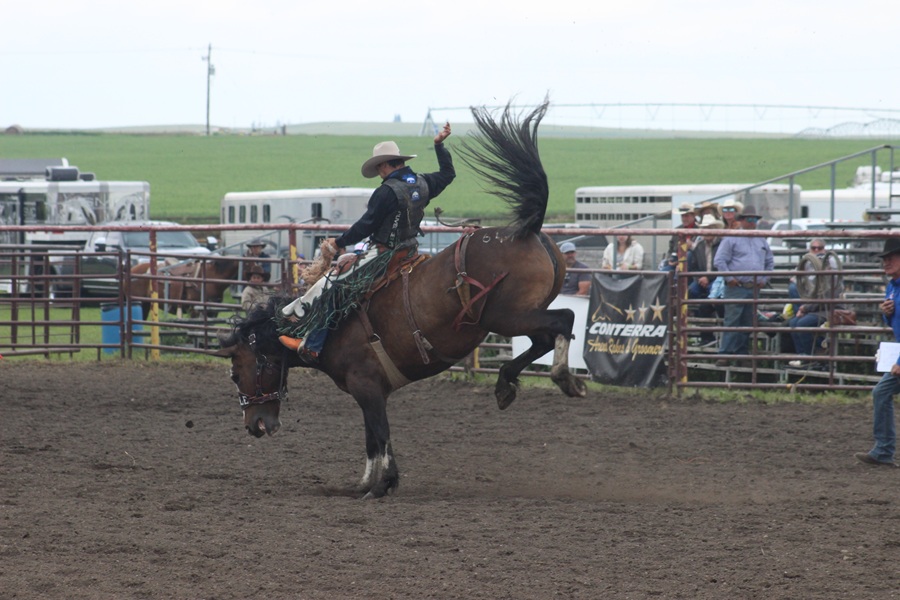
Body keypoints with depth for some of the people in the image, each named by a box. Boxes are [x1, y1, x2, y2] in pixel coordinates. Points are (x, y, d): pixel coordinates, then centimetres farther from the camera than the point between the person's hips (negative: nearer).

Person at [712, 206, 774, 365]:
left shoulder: (761, 242, 18)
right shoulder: (731, 239, 0)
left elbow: (770, 262, 27)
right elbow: (719, 261, -5)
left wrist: (764, 279, 13)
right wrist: (729, 278, -12)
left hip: (754, 289, 6)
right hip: (736, 288, -6)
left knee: (748, 323, 7)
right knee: (732, 321, -11)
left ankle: (742, 353, 12)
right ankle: (725, 354, -12)